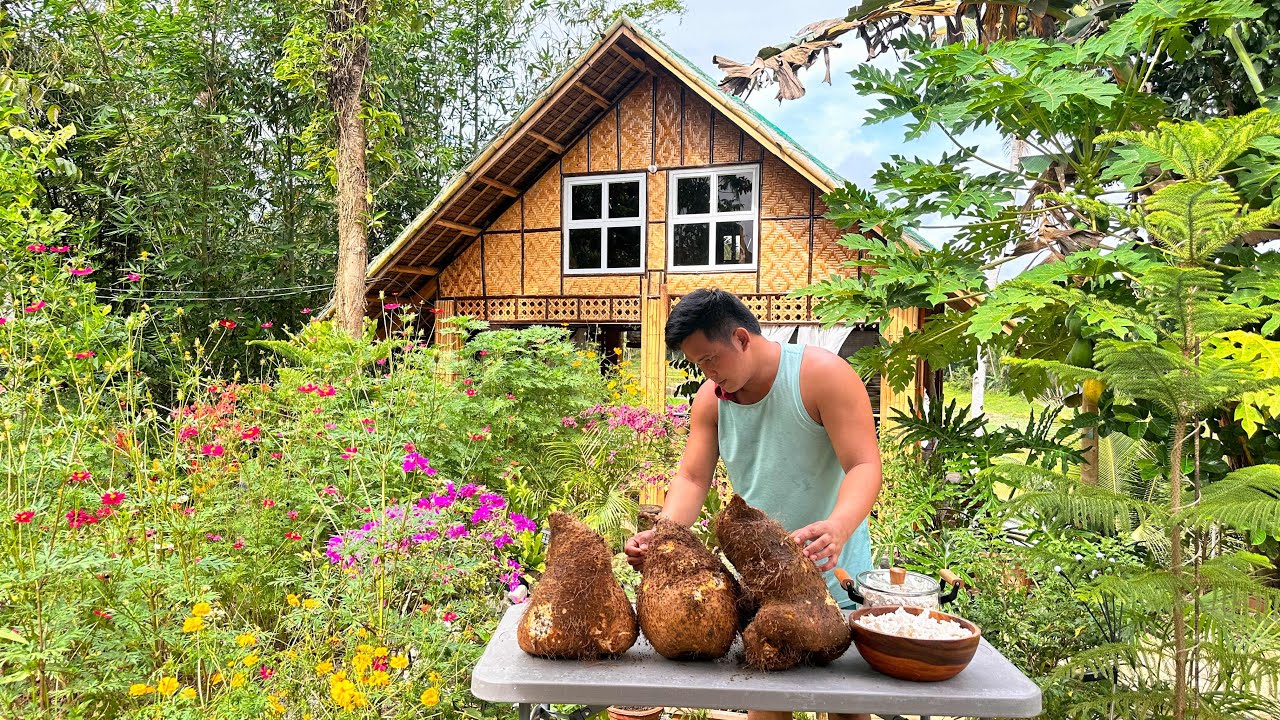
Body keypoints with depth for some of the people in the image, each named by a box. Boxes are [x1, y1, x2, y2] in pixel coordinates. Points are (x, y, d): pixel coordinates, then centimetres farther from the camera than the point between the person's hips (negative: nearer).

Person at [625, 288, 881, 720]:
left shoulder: (823, 375, -18)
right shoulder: (710, 399, -3)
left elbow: (864, 466, -24)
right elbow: (692, 479, -6)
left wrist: (838, 527, -43)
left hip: (831, 564, -3)